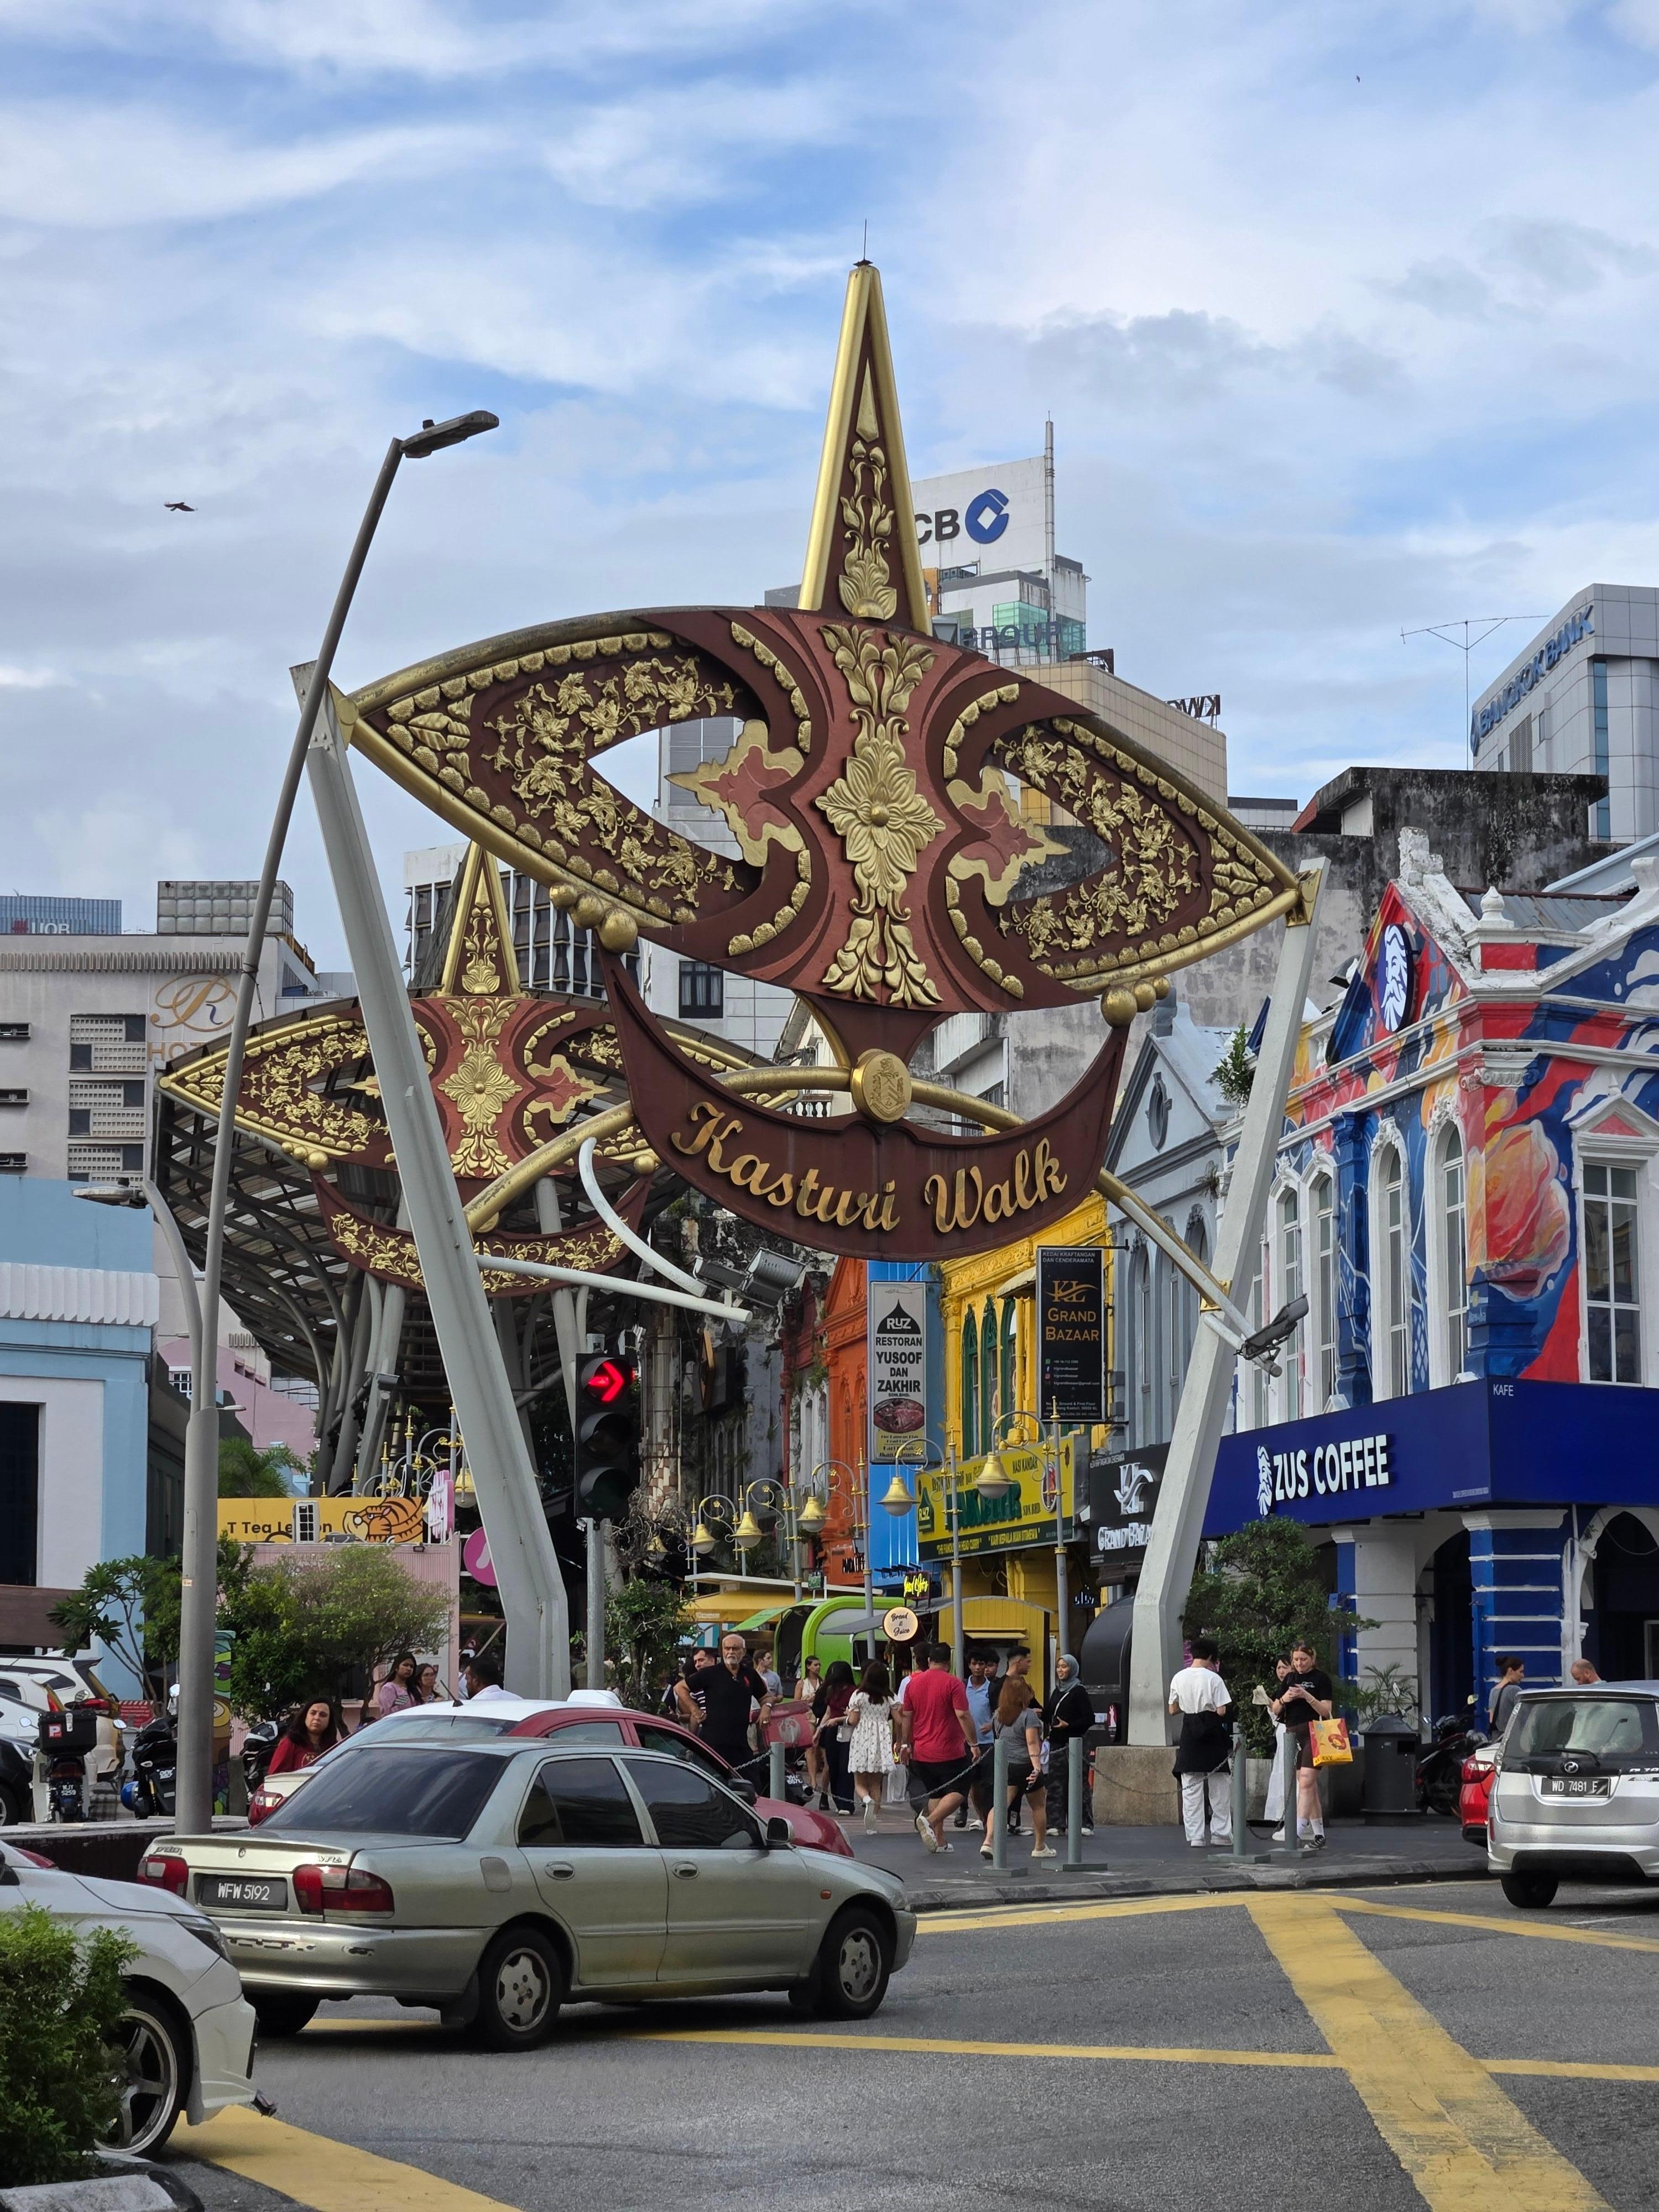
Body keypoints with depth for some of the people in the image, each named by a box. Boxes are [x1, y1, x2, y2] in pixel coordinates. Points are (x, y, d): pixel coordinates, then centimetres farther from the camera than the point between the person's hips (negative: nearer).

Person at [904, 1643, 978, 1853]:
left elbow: (907, 1716, 11)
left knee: (935, 1794, 15)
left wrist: (907, 1744, 20)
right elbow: (963, 1715, -15)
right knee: (958, 1792, 0)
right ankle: (930, 1820, -21)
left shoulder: (914, 1683, 7)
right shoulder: (953, 1683, -9)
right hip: (948, 1752, -6)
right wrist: (974, 1744, -9)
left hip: (921, 1752, 6)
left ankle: (939, 1840, 13)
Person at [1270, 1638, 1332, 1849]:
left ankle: (1298, 1831, -24)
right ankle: (1319, 1835, 11)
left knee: (1306, 1782, -17)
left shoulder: (1321, 1678, -1)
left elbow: (1326, 1711, -8)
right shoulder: (1290, 1678, 16)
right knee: (1309, 1788, 8)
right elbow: (1276, 1711, 15)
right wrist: (1283, 1700, -6)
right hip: (1292, 1735, 7)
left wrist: (1307, 1696, -20)